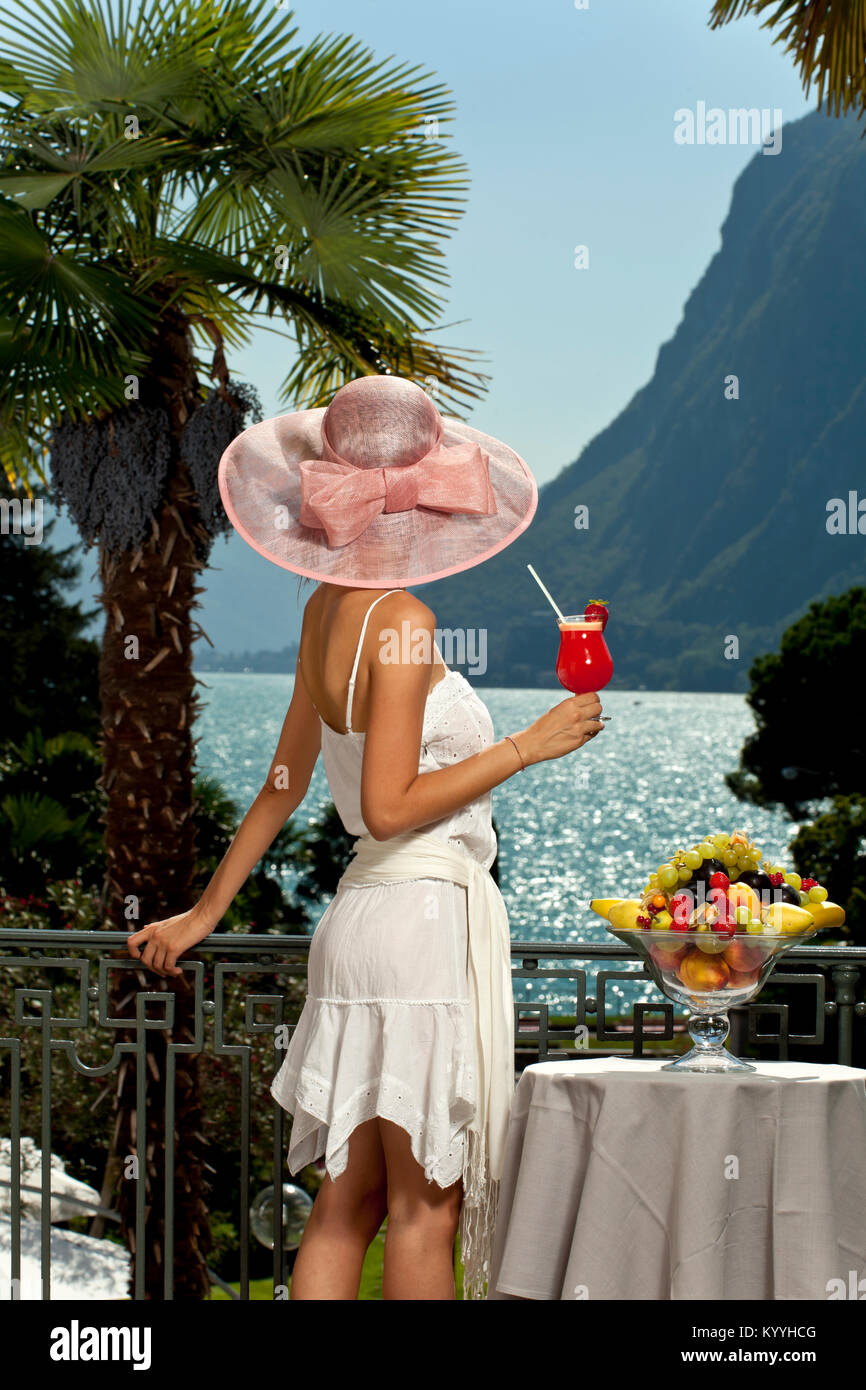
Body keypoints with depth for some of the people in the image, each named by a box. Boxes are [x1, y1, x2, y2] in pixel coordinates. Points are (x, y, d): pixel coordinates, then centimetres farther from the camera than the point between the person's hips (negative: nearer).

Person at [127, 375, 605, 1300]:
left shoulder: (327, 611, 11)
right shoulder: (400, 622, -15)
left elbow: (284, 780, 17)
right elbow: (389, 807, -19)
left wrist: (206, 911, 24)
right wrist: (527, 746, -14)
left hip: (363, 914, 8)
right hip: (425, 916, -8)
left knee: (349, 1198, 9)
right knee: (426, 1206, -2)